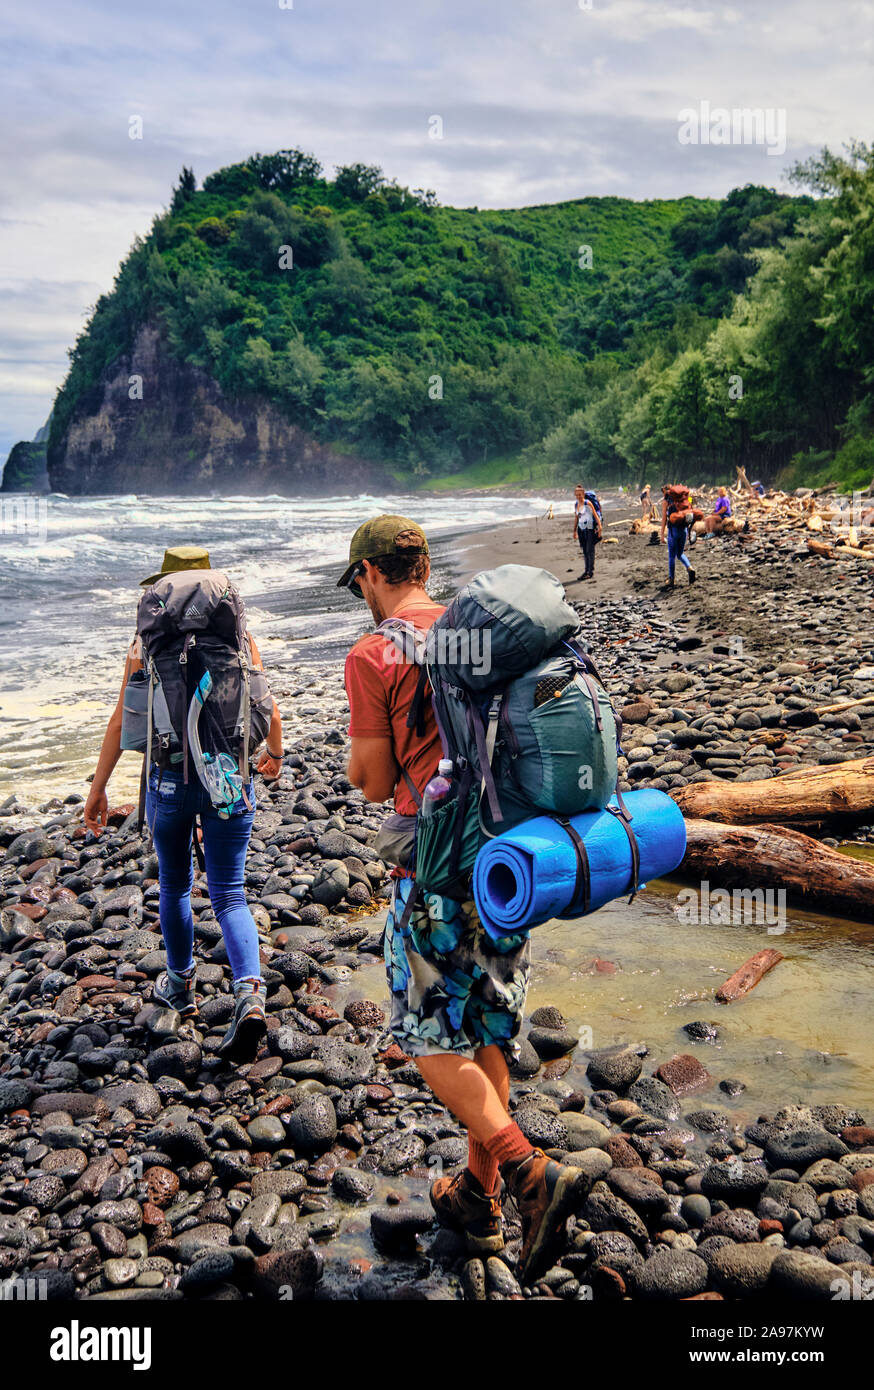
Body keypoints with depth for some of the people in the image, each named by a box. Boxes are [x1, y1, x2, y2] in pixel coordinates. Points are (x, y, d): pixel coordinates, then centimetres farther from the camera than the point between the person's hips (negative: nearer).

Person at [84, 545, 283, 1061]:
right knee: (230, 894, 6)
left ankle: (181, 986, 38)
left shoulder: (147, 643, -3)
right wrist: (275, 754, 20)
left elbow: (122, 720, -4)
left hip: (169, 777, 0)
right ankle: (250, 994, -14)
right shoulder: (239, 639, -2)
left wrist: (99, 786, 4)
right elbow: (268, 712, -1)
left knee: (175, 886, 21)